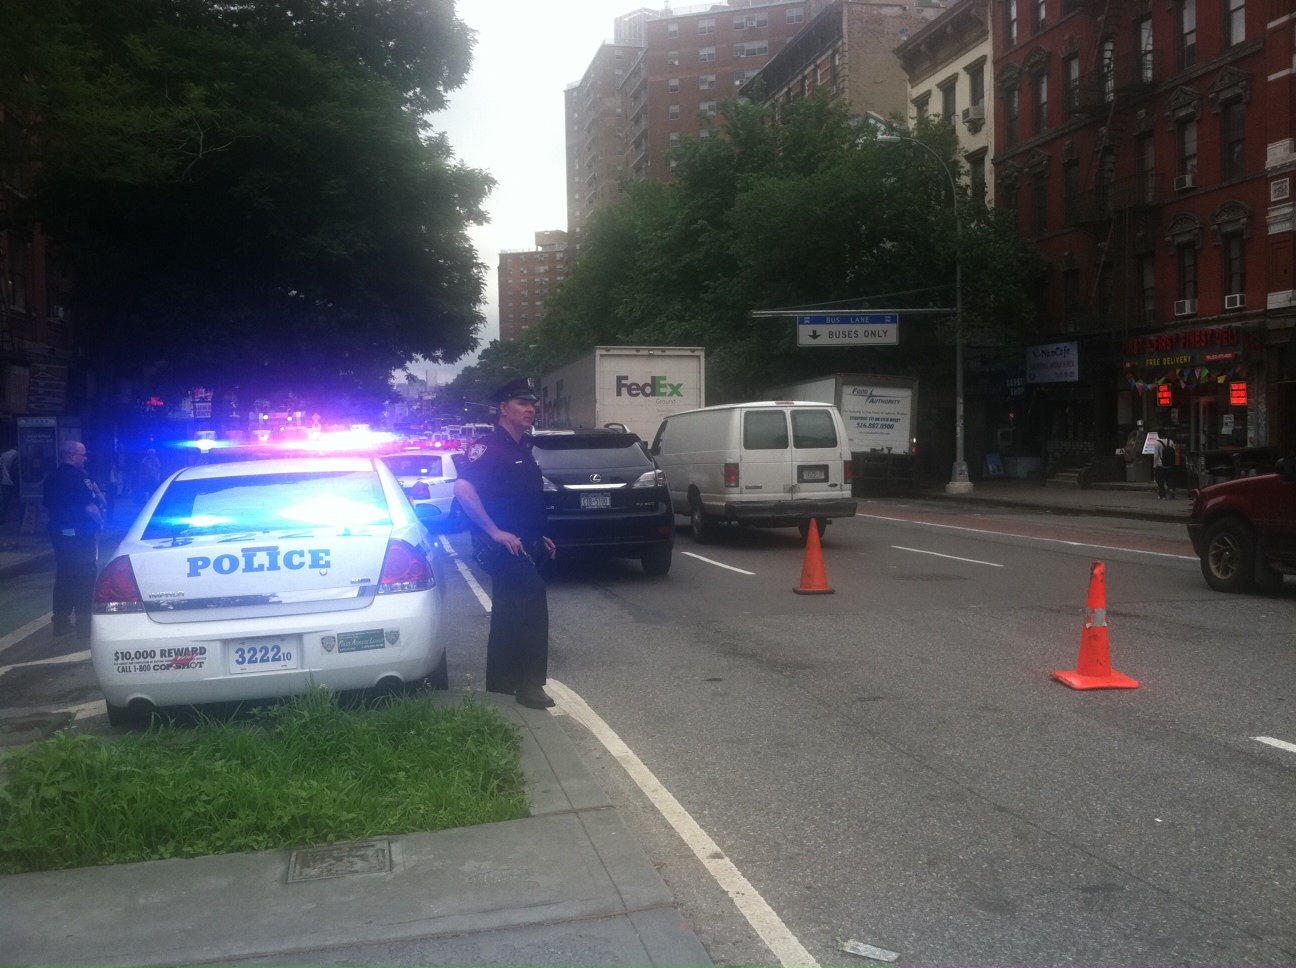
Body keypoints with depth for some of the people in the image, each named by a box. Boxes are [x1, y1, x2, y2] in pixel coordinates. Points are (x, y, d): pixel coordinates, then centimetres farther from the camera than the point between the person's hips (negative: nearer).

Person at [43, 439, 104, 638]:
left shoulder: (52, 478, 10)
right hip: (80, 533, -8)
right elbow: (90, 507, -22)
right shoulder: (79, 477, -17)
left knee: (63, 577, 14)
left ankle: (61, 622, 19)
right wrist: (100, 522, -5)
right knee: (84, 579, -1)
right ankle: (84, 624, 2)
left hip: (59, 532, 8)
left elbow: (48, 508, 18)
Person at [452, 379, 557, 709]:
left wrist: (539, 537, 21)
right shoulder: (488, 447, -12)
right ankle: (529, 684, -12)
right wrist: (495, 531, -25)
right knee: (533, 602, -18)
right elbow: (463, 488, -25)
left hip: (522, 546, 9)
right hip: (501, 546, -9)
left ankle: (500, 682, 23)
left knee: (509, 614, 14)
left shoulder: (522, 449, 17)